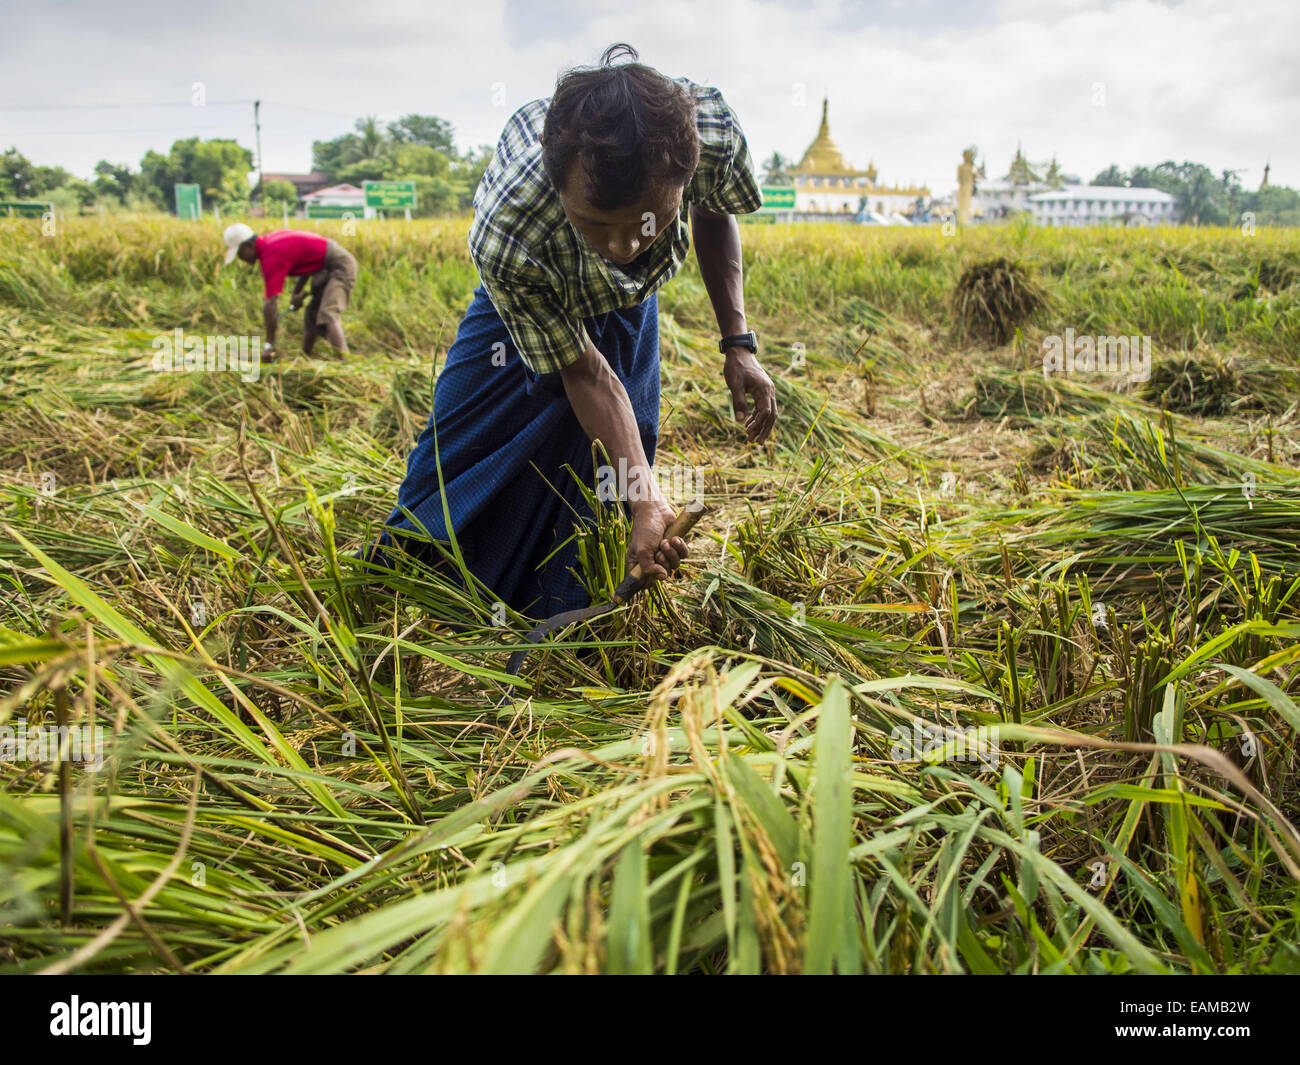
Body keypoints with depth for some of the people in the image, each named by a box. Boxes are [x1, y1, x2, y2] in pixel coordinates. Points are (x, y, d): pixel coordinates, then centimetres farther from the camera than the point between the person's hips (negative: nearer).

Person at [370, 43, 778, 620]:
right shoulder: (507, 241, -48)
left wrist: (737, 342, -17)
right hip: (529, 298, -3)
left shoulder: (711, 125, -40)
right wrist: (650, 507, -37)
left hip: (630, 305, 3)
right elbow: (587, 375, -33)